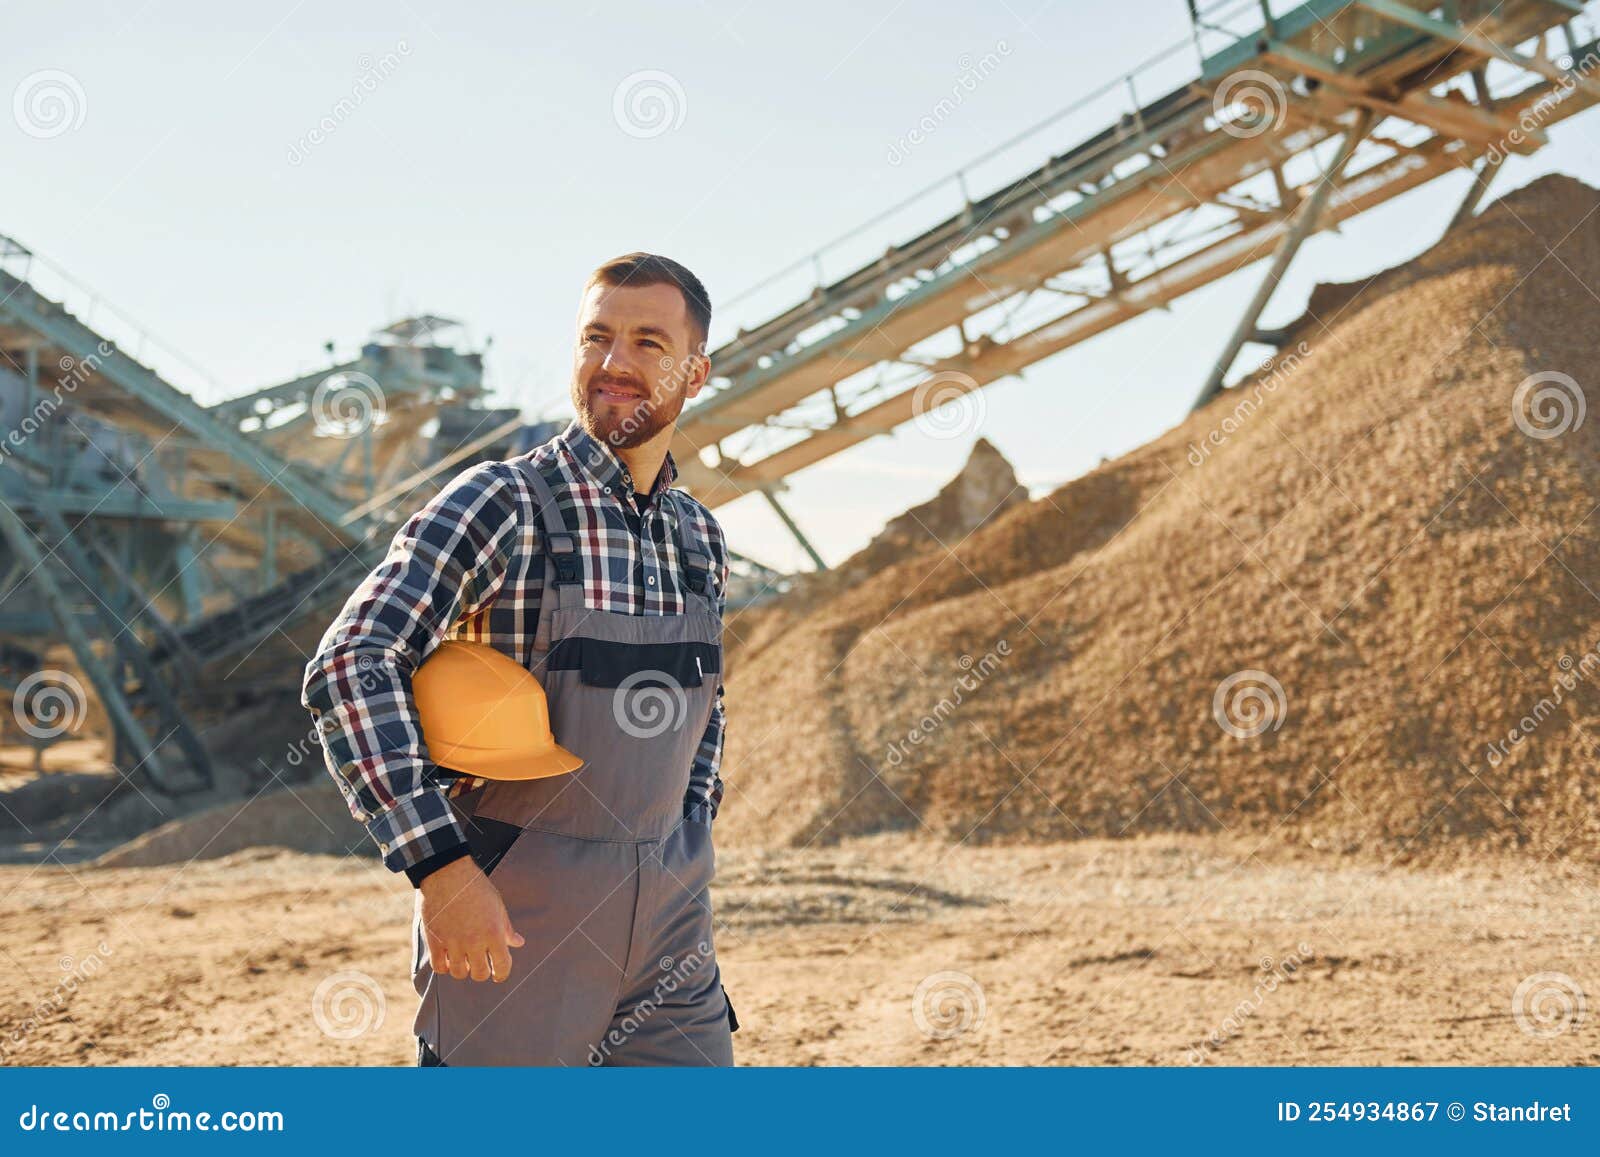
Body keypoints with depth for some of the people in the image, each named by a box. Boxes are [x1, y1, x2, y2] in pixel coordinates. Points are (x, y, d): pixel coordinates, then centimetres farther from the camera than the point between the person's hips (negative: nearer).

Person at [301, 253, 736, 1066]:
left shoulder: (700, 539, 8)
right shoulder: (502, 505, -12)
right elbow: (350, 670, -22)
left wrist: (691, 833, 12)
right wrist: (439, 868, -27)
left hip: (665, 930, 6)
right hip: (511, 923, -6)